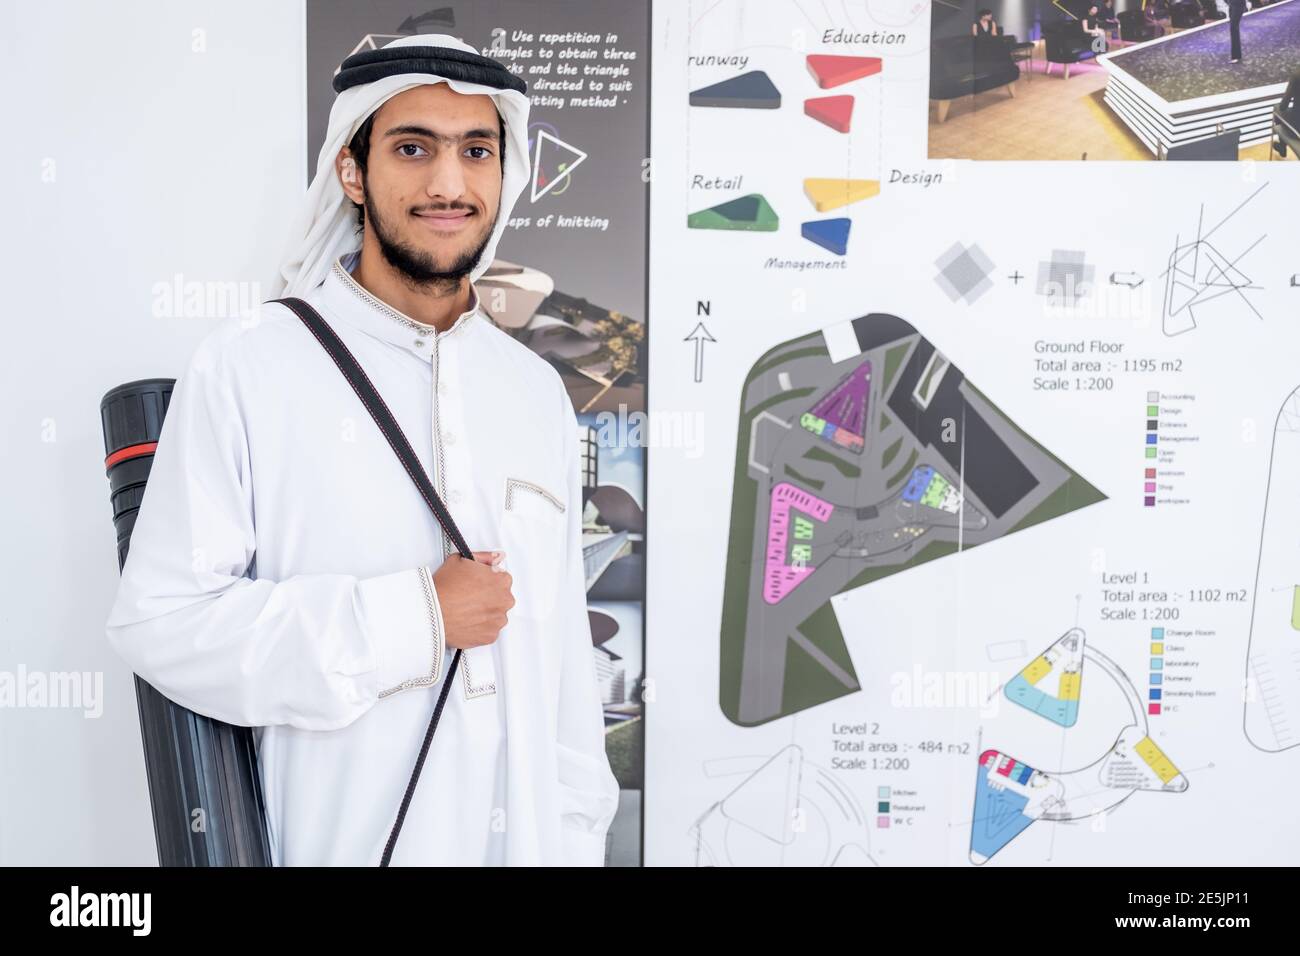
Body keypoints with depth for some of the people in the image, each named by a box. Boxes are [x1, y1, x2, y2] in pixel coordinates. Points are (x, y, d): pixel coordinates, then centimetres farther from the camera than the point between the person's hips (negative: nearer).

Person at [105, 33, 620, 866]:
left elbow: (564, 644, 6)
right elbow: (159, 620, -16)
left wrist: (578, 840, 6)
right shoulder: (249, 366, -12)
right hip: (336, 841, -4)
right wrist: (411, 618, -19)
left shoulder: (538, 391, 4)